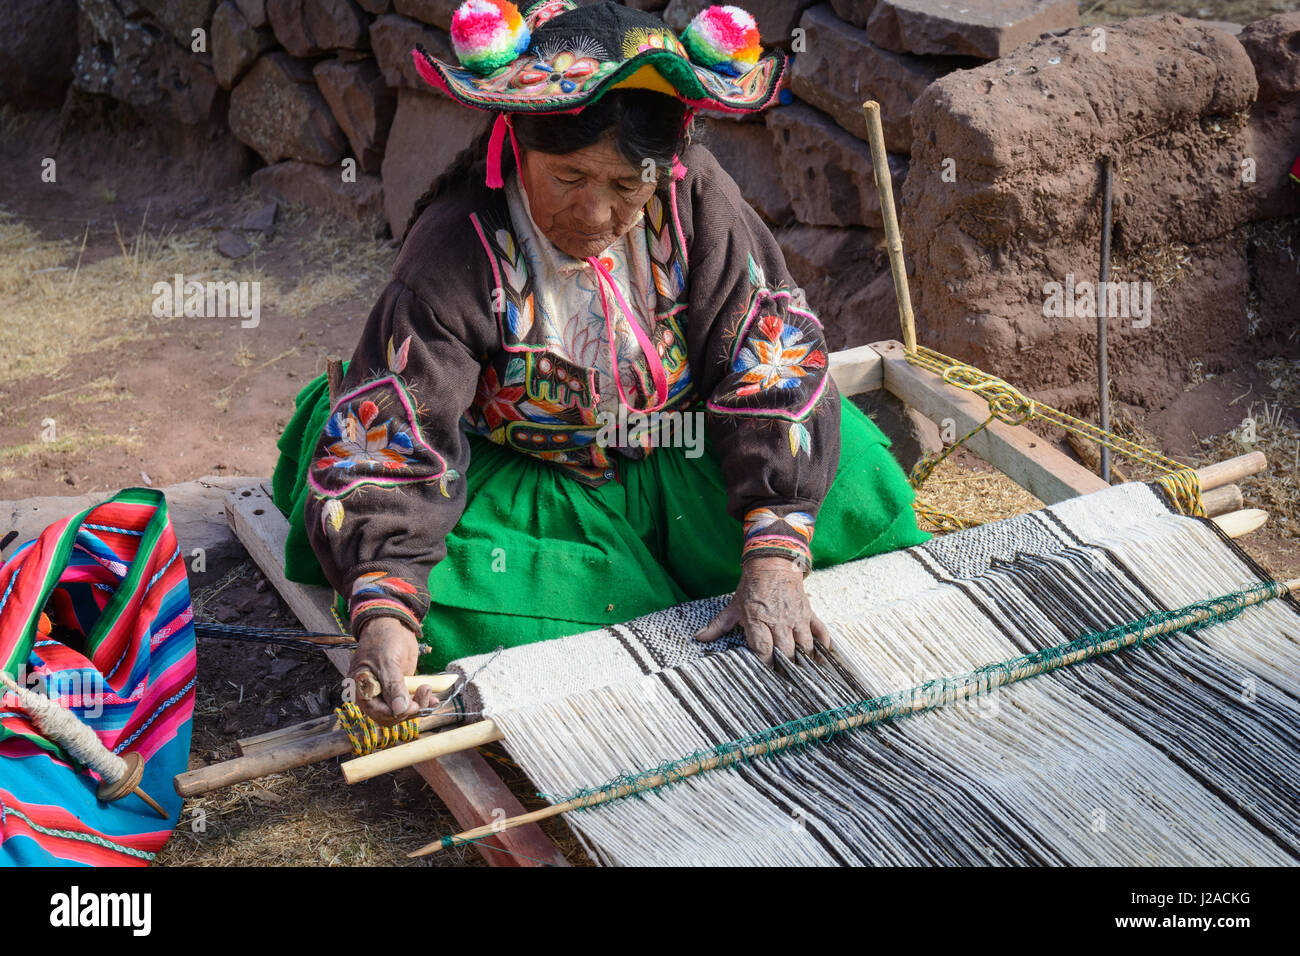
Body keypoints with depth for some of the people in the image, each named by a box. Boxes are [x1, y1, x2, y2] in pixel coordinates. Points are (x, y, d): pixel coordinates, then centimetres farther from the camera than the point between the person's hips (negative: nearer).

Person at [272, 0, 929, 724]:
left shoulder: (699, 202, -20)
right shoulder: (456, 250, -26)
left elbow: (775, 362, -21)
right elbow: (390, 443, -28)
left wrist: (773, 561, -32)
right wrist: (384, 613, -44)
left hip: (678, 461, 2)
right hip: (526, 485, -1)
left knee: (851, 482, -20)